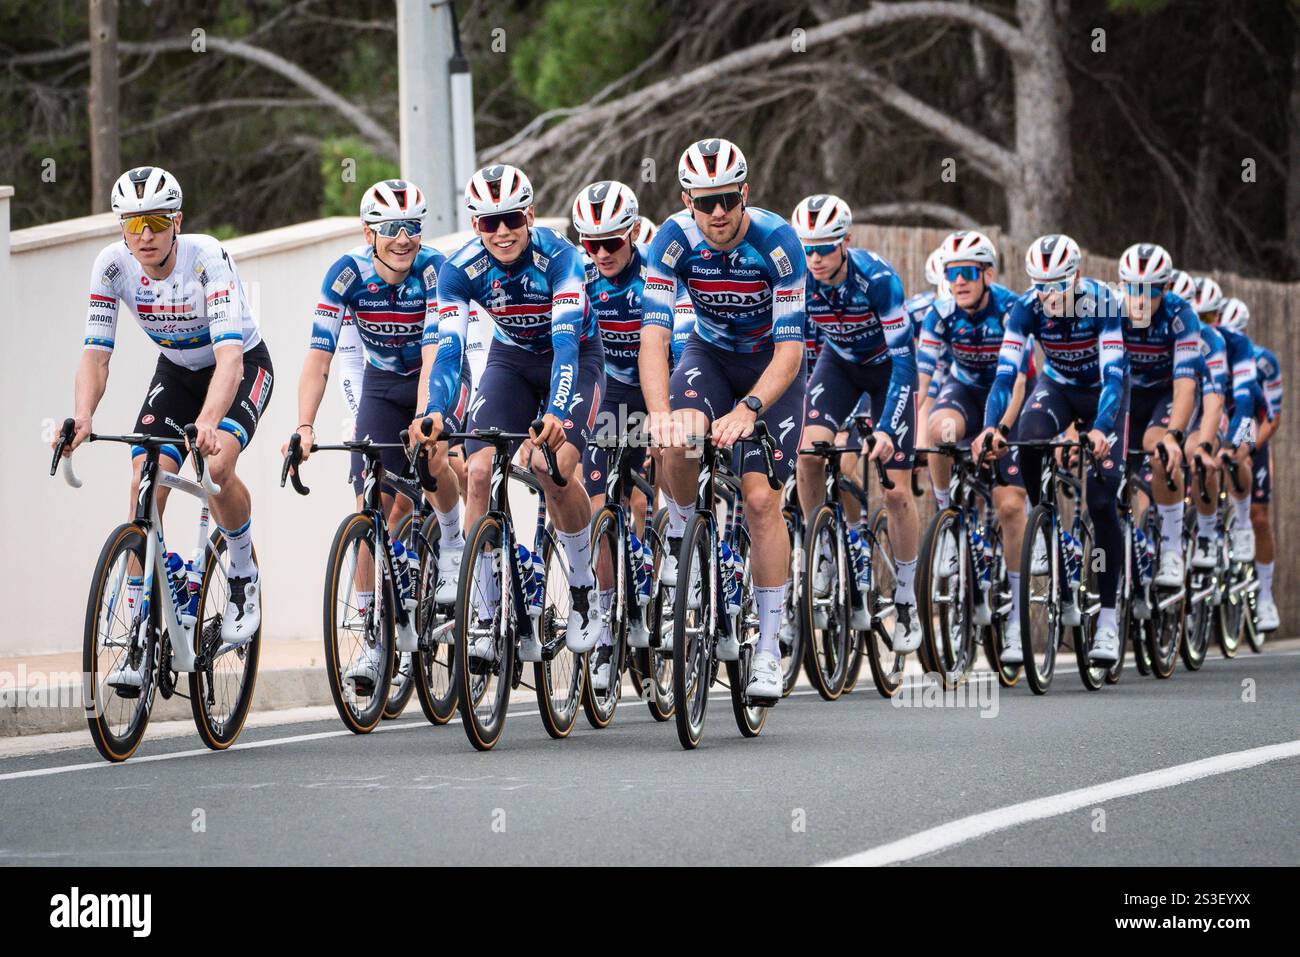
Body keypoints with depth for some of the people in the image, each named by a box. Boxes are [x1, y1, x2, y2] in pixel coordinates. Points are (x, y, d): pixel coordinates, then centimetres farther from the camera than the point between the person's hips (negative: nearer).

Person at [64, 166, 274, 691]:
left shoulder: (207, 257, -32)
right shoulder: (112, 265, -20)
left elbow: (230, 354, -41)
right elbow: (96, 353, -20)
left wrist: (208, 420, -58)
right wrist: (82, 416, -40)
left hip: (243, 366, -4)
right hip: (177, 370, 4)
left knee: (216, 465, -31)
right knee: (144, 484, -14)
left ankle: (244, 576, -2)